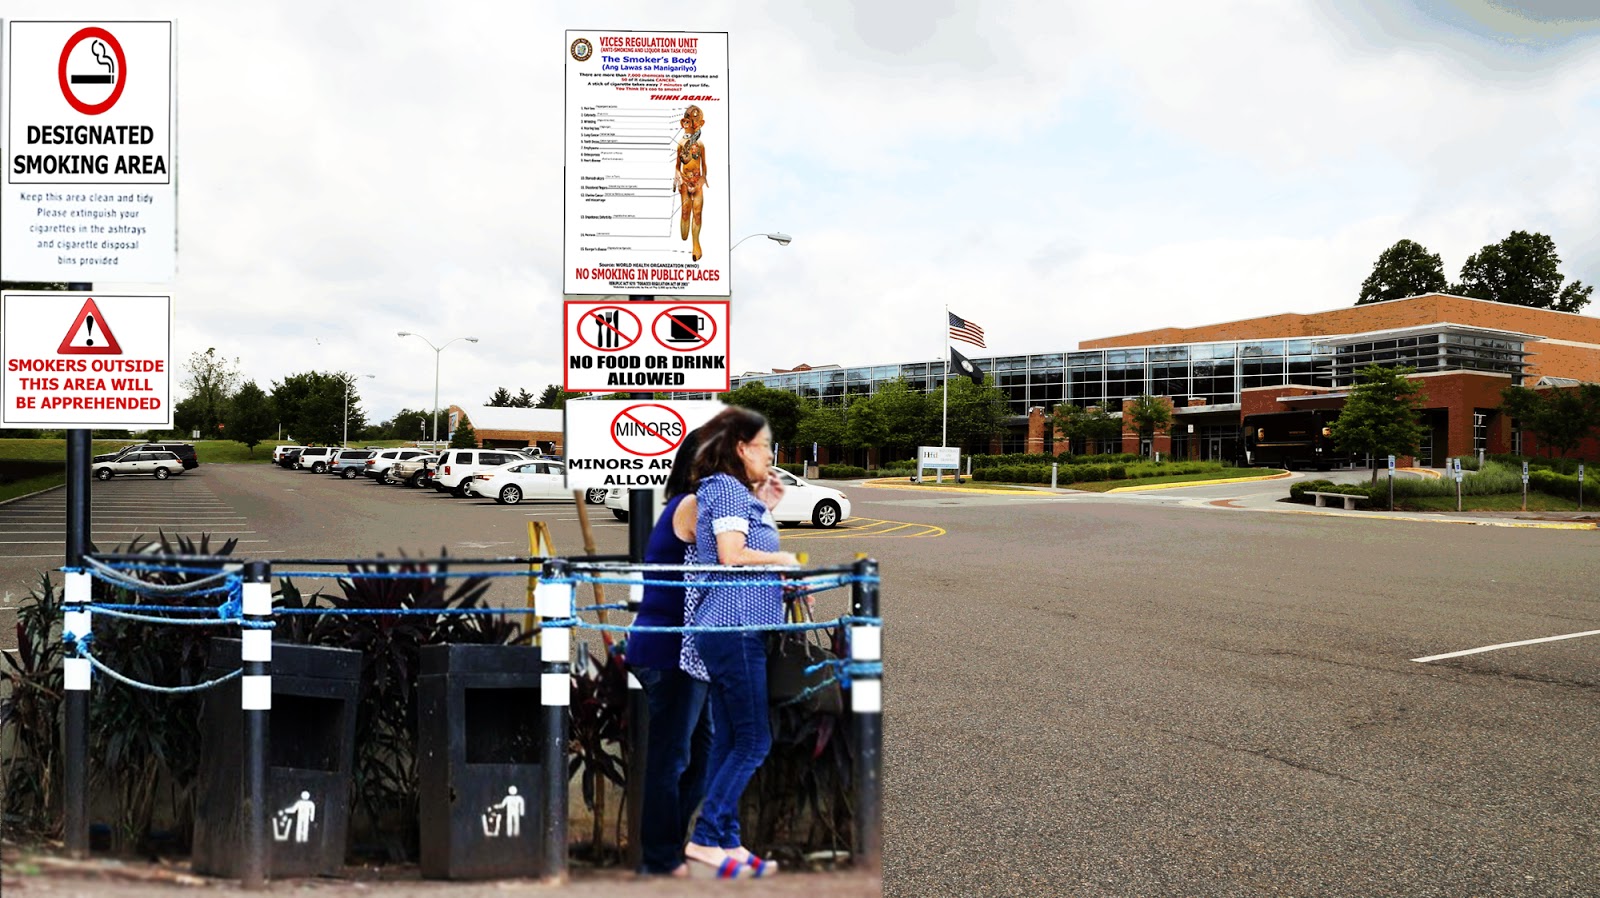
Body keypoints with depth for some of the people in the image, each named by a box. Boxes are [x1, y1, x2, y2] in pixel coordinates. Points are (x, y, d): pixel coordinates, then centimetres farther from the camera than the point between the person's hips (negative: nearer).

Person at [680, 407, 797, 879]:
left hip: (730, 631, 10)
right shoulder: (727, 487, -9)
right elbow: (732, 555, -19)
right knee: (753, 742, -7)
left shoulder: (736, 492, 21)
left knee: (729, 743, 10)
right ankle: (705, 839, -4)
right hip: (735, 628, -10)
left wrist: (764, 508, 17)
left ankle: (727, 844, 15)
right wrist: (782, 557, -6)